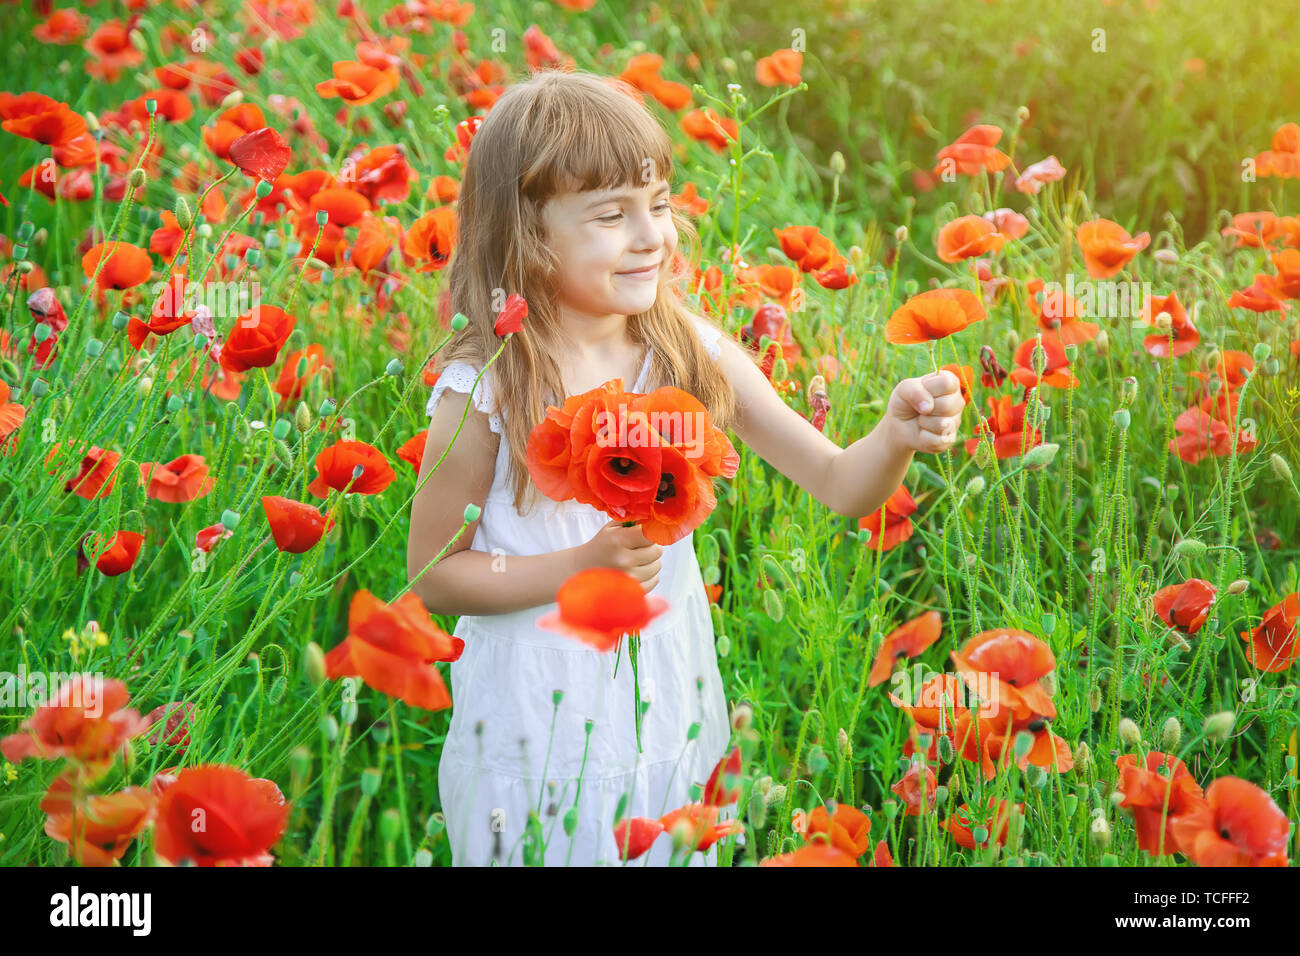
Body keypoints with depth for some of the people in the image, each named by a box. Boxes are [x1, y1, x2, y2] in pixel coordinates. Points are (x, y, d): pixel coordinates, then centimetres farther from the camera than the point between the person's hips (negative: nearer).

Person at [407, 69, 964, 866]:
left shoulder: (695, 353, -8)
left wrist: (899, 435, -30)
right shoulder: (484, 389, -17)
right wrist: (583, 565, -20)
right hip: (539, 714, -3)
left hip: (669, 701, 3)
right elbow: (433, 574, -9)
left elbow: (843, 486, -9)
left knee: (674, 849, 17)